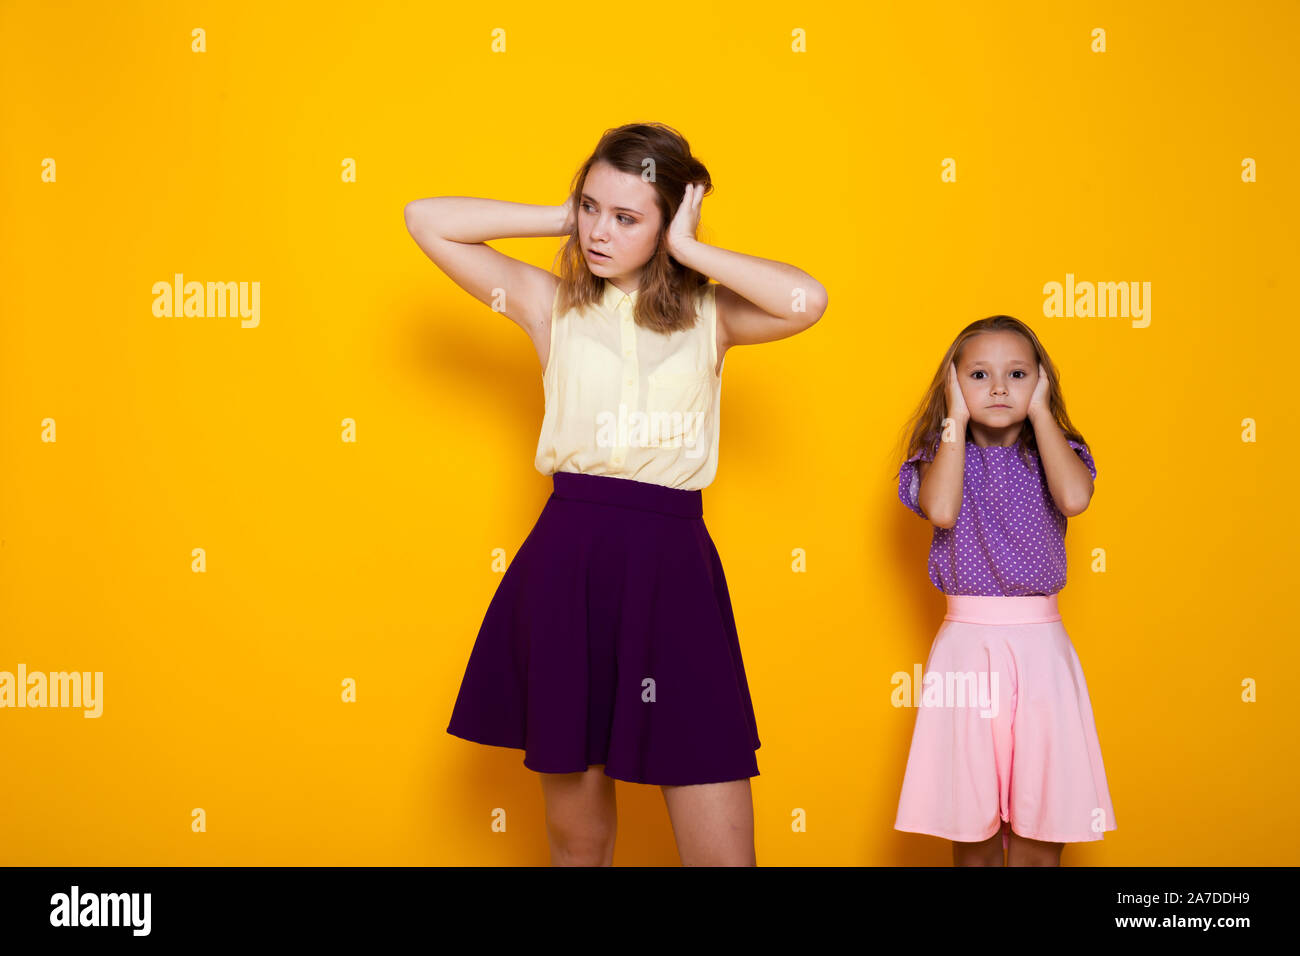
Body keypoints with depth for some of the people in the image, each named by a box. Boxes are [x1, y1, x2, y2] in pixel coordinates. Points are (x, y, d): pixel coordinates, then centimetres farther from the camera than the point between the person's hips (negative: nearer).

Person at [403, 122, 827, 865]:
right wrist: (561, 216, 4)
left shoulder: (709, 313, 6)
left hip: (674, 565, 0)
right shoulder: (551, 302, 7)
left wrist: (691, 250, -4)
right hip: (568, 560, 1)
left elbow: (808, 300, -13)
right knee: (576, 829, 12)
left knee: (722, 846, -1)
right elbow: (426, 219, 3)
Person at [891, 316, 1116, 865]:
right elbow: (941, 510, -18)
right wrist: (956, 420, -7)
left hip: (1040, 644, 1)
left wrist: (1039, 411, -6)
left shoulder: (1058, 452, 7)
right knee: (970, 828, 4)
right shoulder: (942, 454, 5)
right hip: (966, 645, 0)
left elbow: (1074, 499, -17)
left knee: (1039, 838, 1)